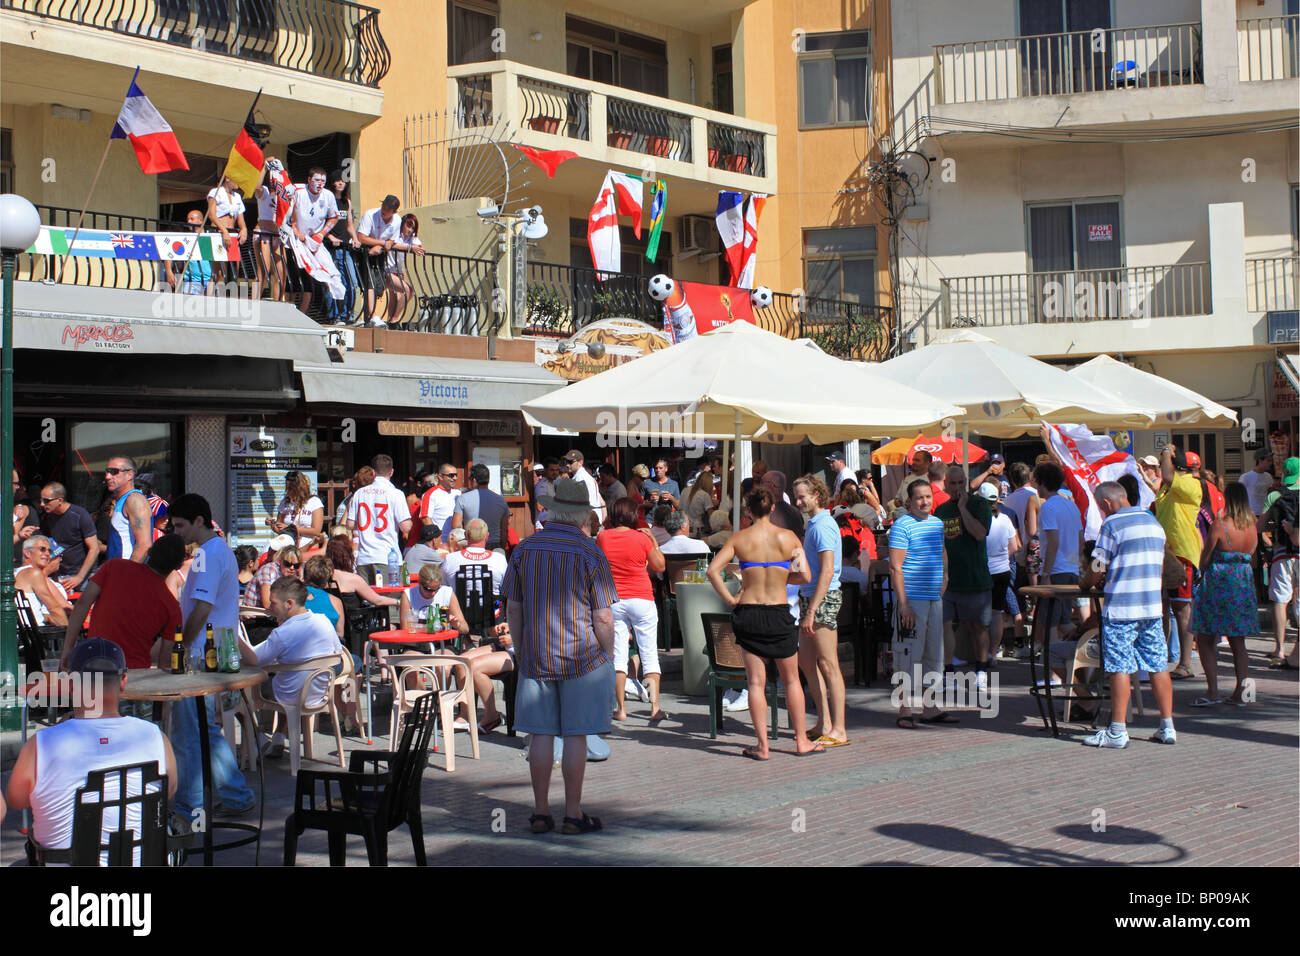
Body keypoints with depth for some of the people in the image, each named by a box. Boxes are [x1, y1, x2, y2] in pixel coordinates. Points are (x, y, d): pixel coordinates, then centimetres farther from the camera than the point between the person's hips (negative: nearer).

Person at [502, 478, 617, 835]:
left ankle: (540, 811, 12)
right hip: (582, 658, -3)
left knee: (541, 734, 8)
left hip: (535, 657, 3)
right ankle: (574, 814, 7)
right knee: (576, 735, 2)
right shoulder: (591, 554, -9)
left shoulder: (525, 548, 2)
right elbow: (604, 618, -10)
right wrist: (608, 658, 3)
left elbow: (512, 608, 6)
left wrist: (520, 650, 16)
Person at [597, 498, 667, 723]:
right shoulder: (641, 538, -8)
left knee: (618, 655, 5)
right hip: (641, 601, -2)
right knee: (650, 655, 3)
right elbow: (660, 567, 1)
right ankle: (655, 706, -4)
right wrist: (654, 541, 10)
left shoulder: (602, 537, -1)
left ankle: (620, 708, 4)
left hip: (614, 601, 2)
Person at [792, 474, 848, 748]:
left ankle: (838, 731, -3)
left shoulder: (823, 526, -15)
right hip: (810, 596, 10)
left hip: (823, 598, -10)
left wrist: (811, 611, -23)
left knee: (828, 664, -7)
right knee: (806, 661, 13)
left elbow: (827, 571, -21)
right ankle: (824, 724, 19)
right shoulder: (813, 524, 16)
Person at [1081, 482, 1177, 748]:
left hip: (1121, 607, -6)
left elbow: (1098, 568, -7)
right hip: (1152, 606, 7)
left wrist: (1085, 584, 13)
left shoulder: (1112, 524, -7)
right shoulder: (1154, 523, 14)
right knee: (1158, 666, 8)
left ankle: (1117, 732, -4)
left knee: (1120, 667, -4)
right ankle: (1167, 728, 10)